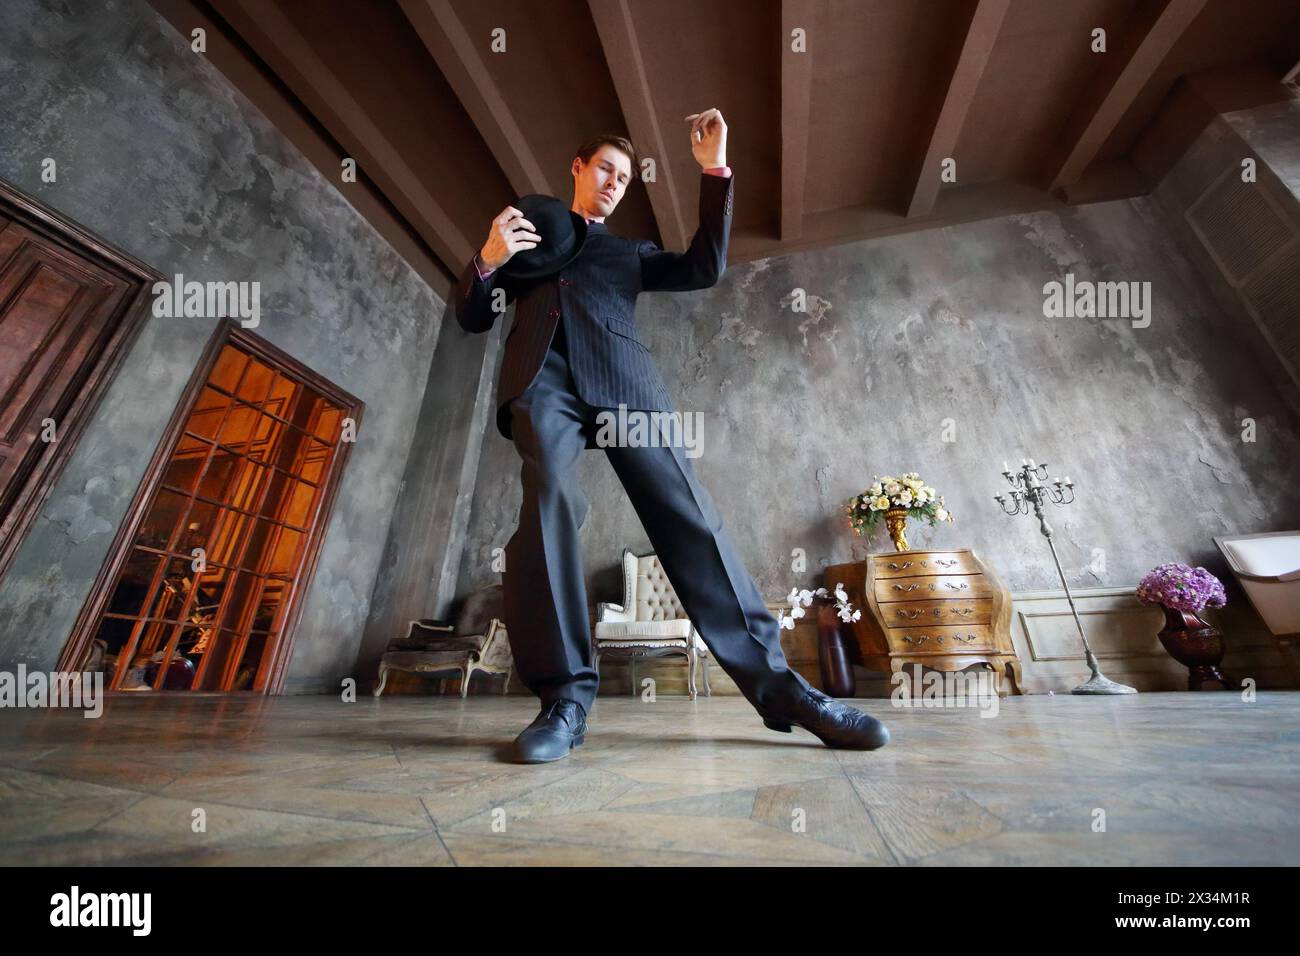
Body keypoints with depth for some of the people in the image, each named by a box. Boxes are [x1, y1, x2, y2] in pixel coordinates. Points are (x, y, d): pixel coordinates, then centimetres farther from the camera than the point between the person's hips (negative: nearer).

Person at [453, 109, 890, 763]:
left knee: (685, 511, -16)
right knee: (550, 495, -29)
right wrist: (487, 259, 4)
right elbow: (472, 318, 23)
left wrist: (714, 169, 14)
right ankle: (564, 695, -21)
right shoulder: (527, 229, 32)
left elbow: (705, 268, 17)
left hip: (620, 379, 1)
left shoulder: (631, 253, 34)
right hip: (541, 375, 0)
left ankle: (778, 685, -13)